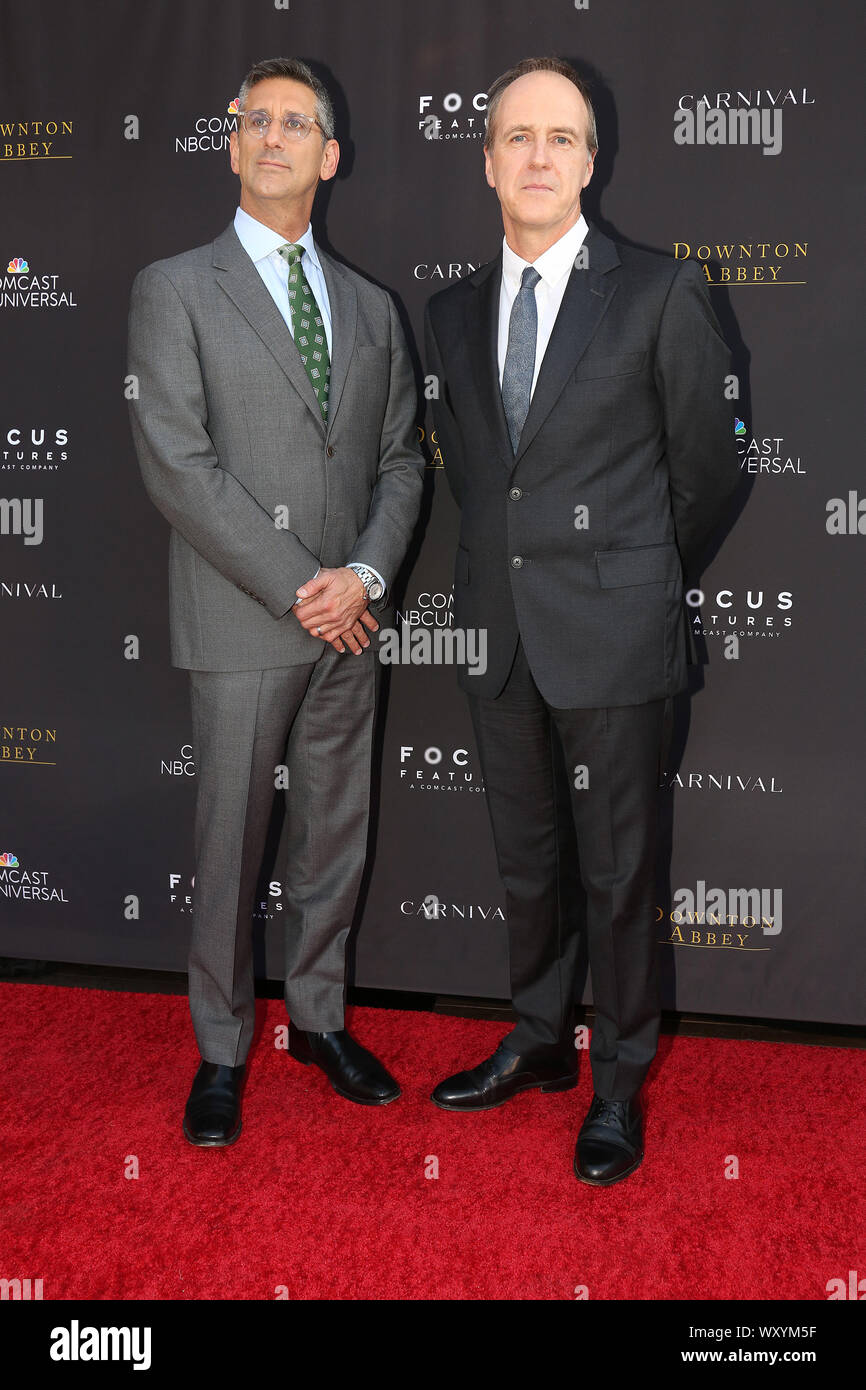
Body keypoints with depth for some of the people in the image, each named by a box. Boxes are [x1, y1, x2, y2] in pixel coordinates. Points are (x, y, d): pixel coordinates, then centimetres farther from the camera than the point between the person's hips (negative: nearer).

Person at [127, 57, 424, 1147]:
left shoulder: (370, 306, 14)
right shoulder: (175, 289, -1)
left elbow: (400, 457, 11)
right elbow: (176, 464, -10)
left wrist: (365, 575, -7)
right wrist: (298, 589, -14)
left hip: (349, 621, 5)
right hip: (241, 625, -4)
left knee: (337, 832, 13)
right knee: (230, 845, 3)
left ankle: (319, 1016, 30)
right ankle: (221, 1050, 19)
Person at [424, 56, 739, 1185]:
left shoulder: (659, 295, -5)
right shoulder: (452, 313, 9)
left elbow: (705, 469, 1)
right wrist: (513, 560, 14)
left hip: (613, 634, -4)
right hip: (498, 631, 5)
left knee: (620, 871, 6)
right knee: (524, 859, 16)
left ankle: (620, 1083, 22)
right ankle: (539, 1044, 35)